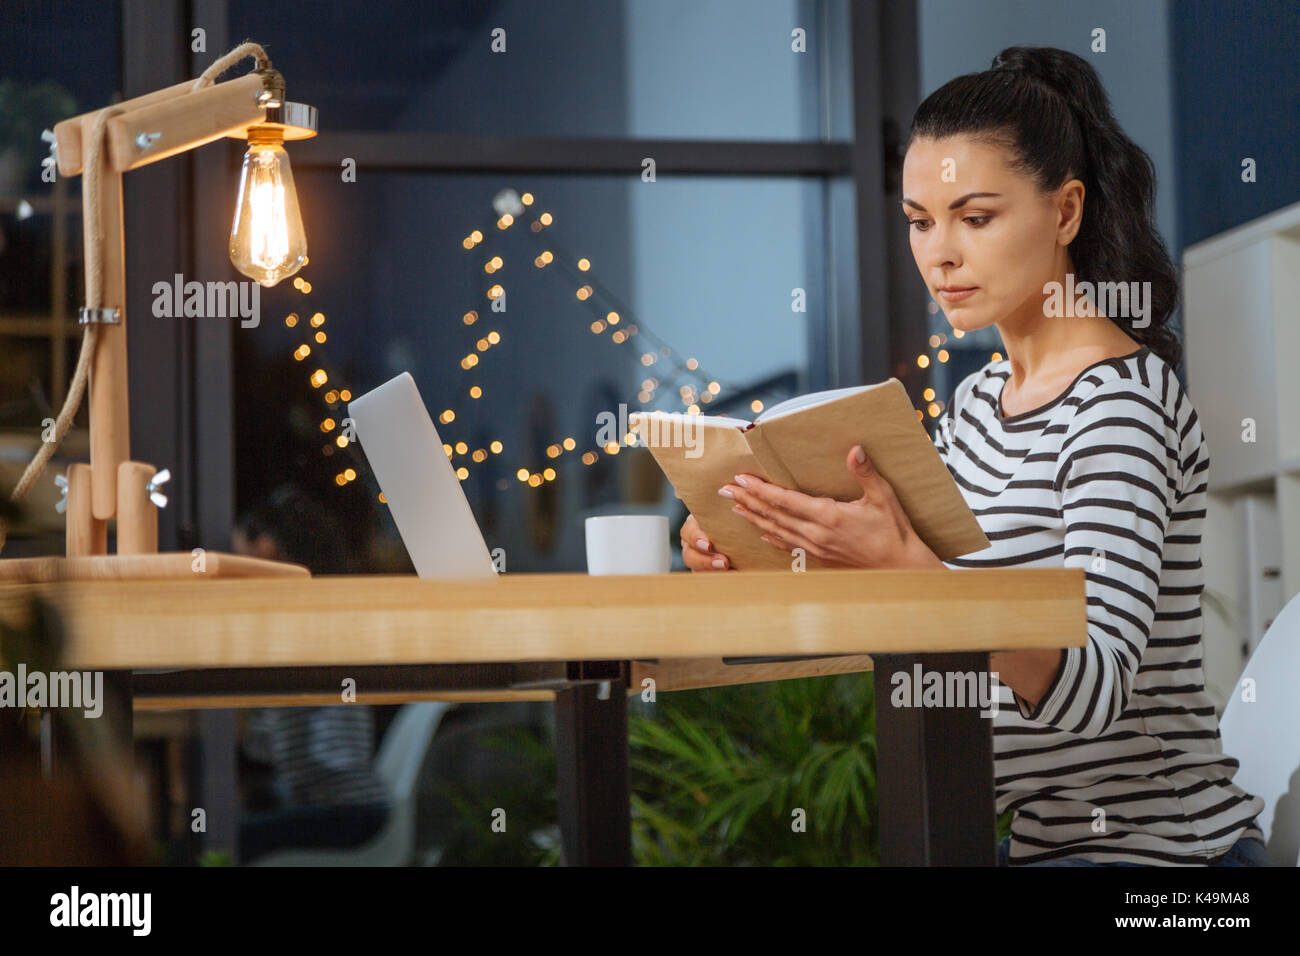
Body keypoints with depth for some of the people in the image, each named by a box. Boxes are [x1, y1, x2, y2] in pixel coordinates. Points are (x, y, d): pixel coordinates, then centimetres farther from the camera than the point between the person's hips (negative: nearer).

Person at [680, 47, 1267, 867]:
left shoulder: (1124, 404, -16)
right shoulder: (978, 402, 11)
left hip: (1149, 846, -8)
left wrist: (907, 568, -38)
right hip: (1043, 834, 8)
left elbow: (1093, 693, -26)